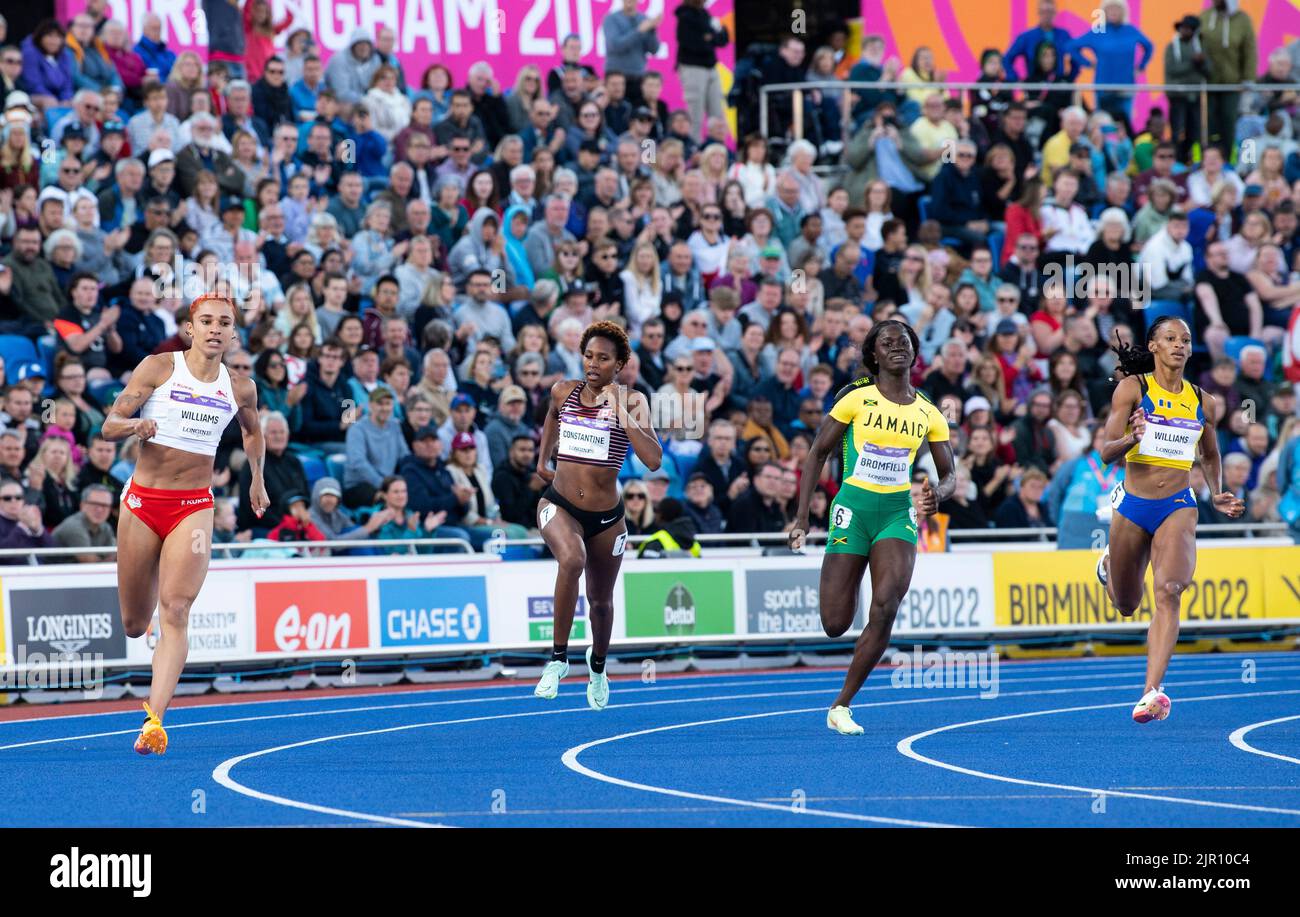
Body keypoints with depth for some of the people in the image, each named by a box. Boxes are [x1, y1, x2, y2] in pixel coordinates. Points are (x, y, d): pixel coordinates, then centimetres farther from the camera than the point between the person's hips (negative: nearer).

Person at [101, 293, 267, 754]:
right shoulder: (158, 367, -4)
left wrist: (257, 480, 28)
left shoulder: (240, 388, 5)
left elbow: (252, 429, 28)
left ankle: (155, 720, -25)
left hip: (193, 508, 1)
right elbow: (109, 425, -7)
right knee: (133, 625, 7)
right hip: (142, 502, 0)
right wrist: (134, 425, -28)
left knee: (175, 613, -18)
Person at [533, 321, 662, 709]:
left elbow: (653, 460, -25)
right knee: (571, 560, -34)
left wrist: (621, 412, -28)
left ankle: (598, 666, 49)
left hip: (606, 516, 0)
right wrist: (543, 458, 28)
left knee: (600, 601, 16)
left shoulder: (631, 402, -10)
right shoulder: (563, 393, -2)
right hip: (559, 505, 0)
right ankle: (558, 658, -25)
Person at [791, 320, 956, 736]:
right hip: (852, 509, -1)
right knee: (835, 624, -6)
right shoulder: (855, 398, -1)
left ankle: (842, 705, -10)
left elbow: (949, 474, 12)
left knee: (886, 606, -21)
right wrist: (801, 517, -3)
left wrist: (937, 494, -13)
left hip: (899, 513, 1)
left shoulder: (928, 413, 6)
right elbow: (817, 454, 3)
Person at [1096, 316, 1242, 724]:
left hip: (1178, 508, 1)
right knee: (1126, 605, 15)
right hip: (1132, 505, -1)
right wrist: (1133, 437, -29)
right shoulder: (1132, 388, -4)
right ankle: (1110, 561, 53)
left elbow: (1210, 456, 24)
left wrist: (1218, 495, 8)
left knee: (1168, 592, -23)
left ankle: (1152, 691, -30)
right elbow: (1106, 451, -8)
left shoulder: (1202, 401, 7)